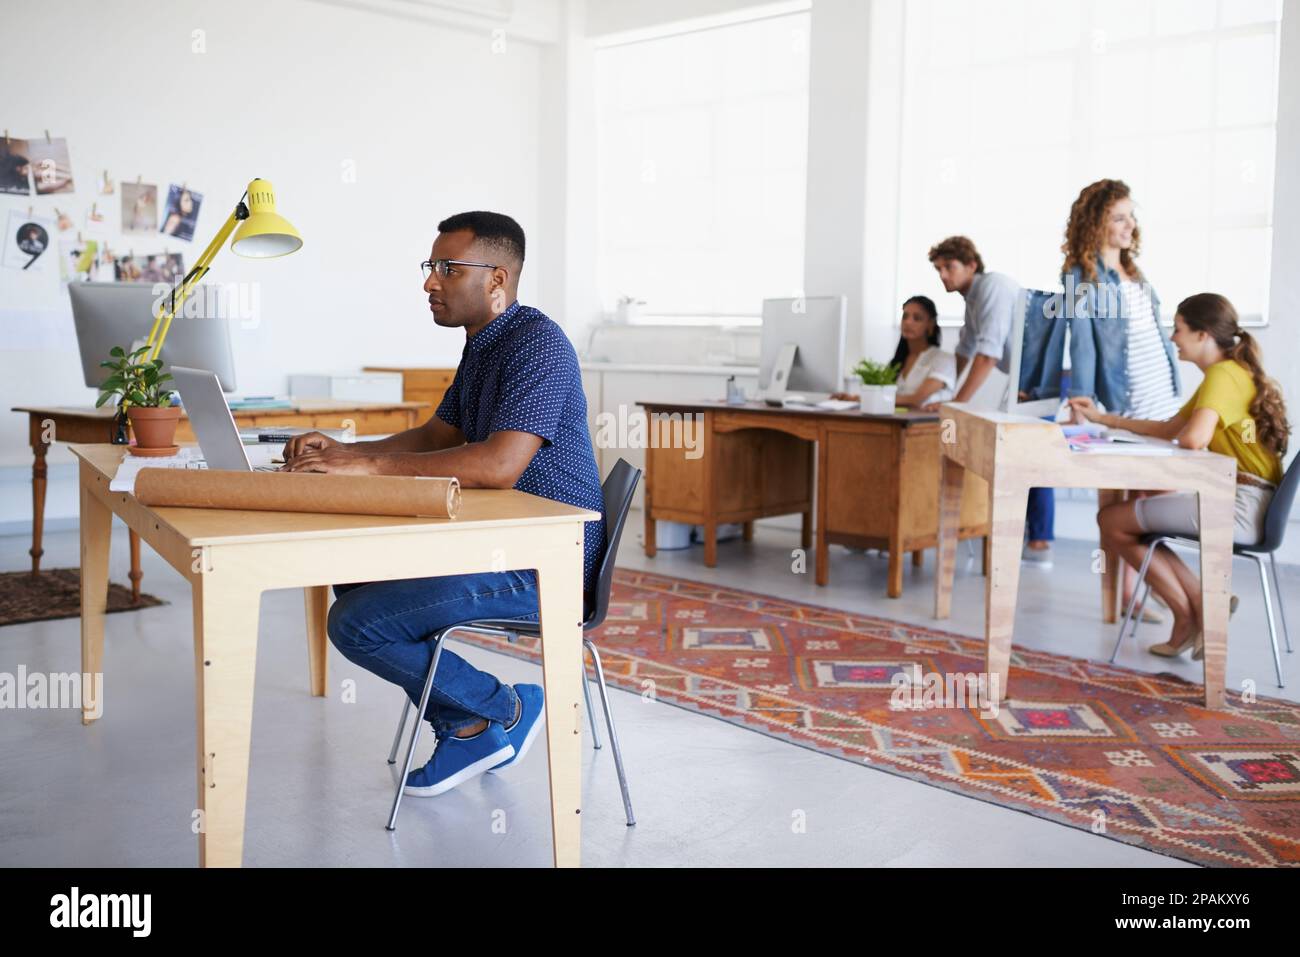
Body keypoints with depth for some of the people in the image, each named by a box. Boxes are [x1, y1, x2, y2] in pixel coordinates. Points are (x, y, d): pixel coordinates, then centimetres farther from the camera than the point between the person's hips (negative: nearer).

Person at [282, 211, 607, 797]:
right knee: (355, 578, 15)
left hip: (543, 561, -11)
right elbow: (436, 439, 18)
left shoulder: (537, 344, -18)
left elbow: (498, 466, -30)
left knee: (356, 624, -14)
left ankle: (504, 711, 4)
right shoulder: (483, 346, 15)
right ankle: (467, 728, 16)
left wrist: (370, 465, -28)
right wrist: (343, 451, 2)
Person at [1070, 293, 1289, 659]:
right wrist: (1102, 418, 23)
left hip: (1241, 506, -10)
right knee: (1131, 511, 21)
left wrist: (1186, 431, -6)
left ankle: (1191, 614, 3)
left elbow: (1193, 439, -31)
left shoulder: (1222, 374, -14)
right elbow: (1169, 429, 24)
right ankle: (1196, 611, 10)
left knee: (1111, 519, -5)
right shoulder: (1231, 373, 18)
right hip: (1236, 500, 10)